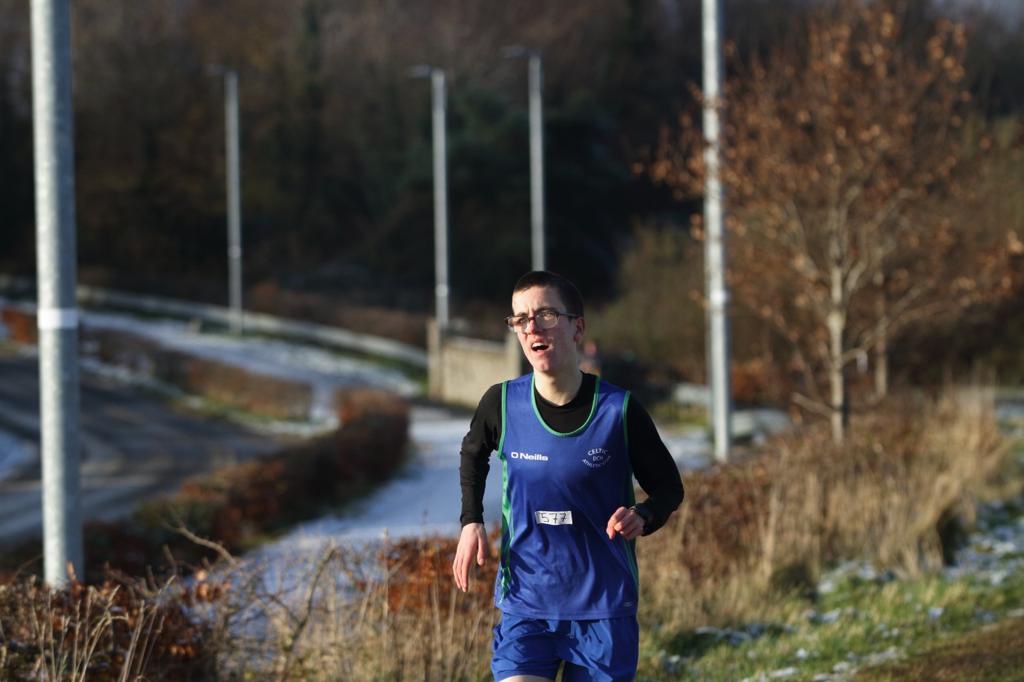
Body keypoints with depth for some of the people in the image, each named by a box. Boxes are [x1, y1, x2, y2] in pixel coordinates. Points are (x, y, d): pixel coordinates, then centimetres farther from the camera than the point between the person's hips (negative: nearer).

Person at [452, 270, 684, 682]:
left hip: (604, 608, -1)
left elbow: (668, 487, 3)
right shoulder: (502, 404, -4)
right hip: (525, 604, 1)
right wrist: (471, 521, 6)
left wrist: (642, 518, -18)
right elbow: (474, 455, 20)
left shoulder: (618, 411, -10)